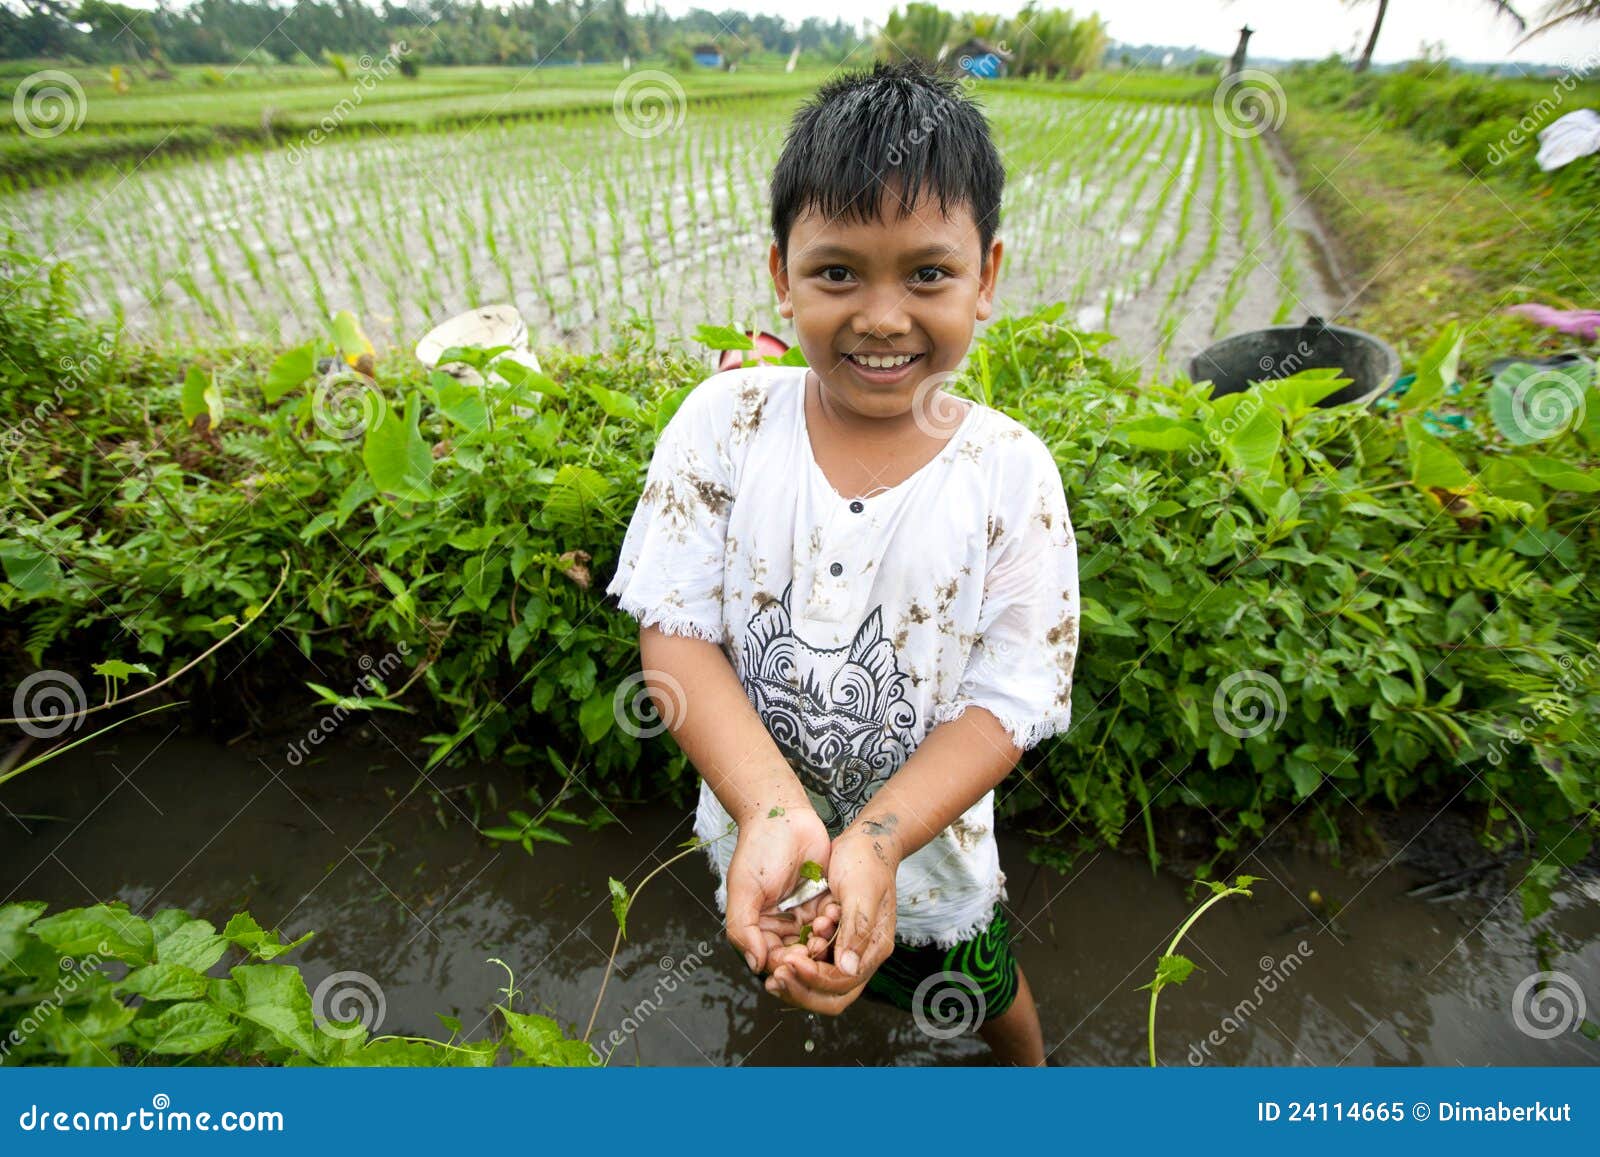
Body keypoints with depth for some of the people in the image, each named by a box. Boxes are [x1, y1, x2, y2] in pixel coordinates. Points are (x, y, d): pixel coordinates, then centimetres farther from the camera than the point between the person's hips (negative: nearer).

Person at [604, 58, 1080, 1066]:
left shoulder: (1010, 473, -19)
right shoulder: (726, 420, -17)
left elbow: (1010, 701, -18)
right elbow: (675, 633, -18)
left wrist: (872, 842, -31)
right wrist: (774, 812, -31)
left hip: (929, 840, 0)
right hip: (755, 829, 1)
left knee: (982, 998, 28)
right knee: (787, 973, 31)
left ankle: (1031, 1070, 64)